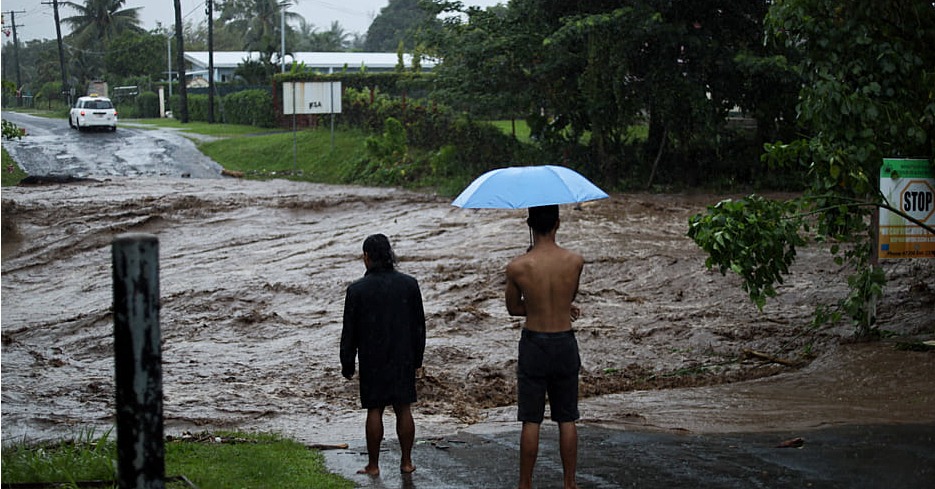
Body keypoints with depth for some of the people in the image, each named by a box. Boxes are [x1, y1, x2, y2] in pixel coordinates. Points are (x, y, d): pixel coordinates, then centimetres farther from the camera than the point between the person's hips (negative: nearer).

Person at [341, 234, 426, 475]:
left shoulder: (357, 290, -10)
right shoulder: (409, 284, -1)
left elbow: (350, 332, -5)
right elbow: (419, 326, 6)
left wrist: (347, 365, 4)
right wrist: (417, 358, 15)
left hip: (372, 361, -2)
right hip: (404, 359, 2)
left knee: (374, 410, 4)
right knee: (403, 409, 8)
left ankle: (373, 465, 9)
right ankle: (406, 462, 13)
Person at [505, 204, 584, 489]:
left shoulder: (517, 267, -14)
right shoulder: (575, 262, -9)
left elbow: (513, 308, 2)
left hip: (534, 344, -2)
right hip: (565, 343, 2)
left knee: (531, 421, 7)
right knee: (567, 419, 12)